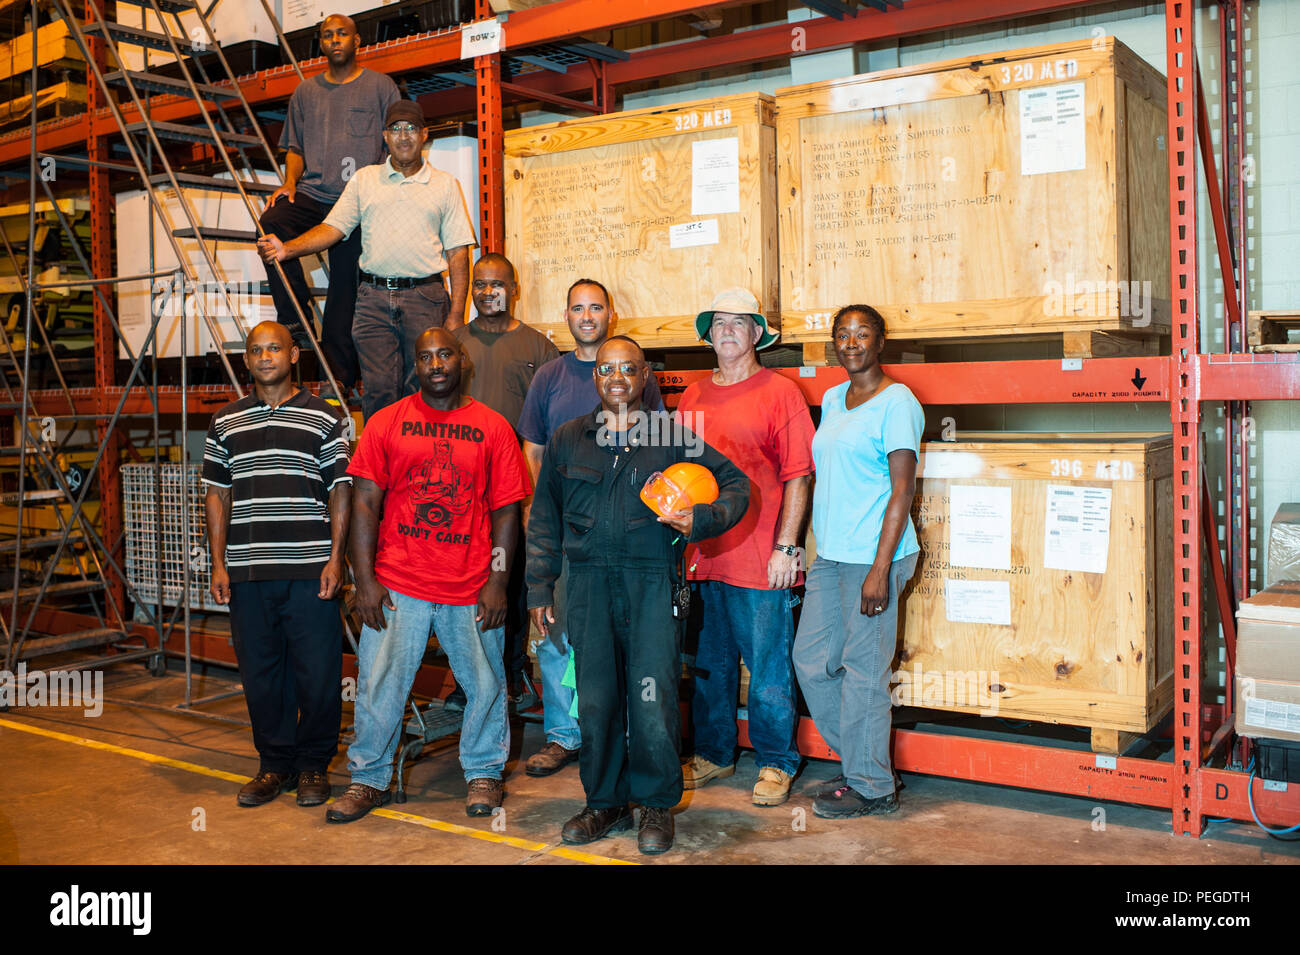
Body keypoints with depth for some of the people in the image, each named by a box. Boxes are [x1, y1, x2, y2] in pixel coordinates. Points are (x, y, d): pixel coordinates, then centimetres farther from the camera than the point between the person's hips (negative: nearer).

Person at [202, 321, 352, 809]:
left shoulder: (325, 418, 4)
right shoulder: (226, 422, 13)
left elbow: (340, 491, 2)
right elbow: (217, 494, 13)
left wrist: (335, 559, -6)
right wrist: (219, 563, 6)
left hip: (310, 571, -3)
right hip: (247, 571, 3)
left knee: (318, 672, 0)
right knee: (260, 672, 8)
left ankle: (314, 765, 17)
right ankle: (274, 764, 23)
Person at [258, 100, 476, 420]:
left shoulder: (445, 185, 11)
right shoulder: (363, 179, 15)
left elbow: (458, 252, 6)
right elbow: (333, 228, 8)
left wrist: (456, 313, -2)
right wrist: (286, 249, -10)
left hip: (425, 297, -1)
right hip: (373, 297, 1)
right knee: (378, 390, -2)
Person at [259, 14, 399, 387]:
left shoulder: (380, 86, 10)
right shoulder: (306, 92, 20)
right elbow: (295, 147, 22)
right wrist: (290, 183, 2)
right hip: (311, 192, 3)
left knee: (345, 285, -5)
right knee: (272, 222, -29)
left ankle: (338, 380, -1)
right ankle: (296, 324, -20)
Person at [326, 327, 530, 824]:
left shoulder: (492, 427, 3)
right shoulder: (386, 423, 4)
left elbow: (506, 509, 2)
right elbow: (366, 502, 1)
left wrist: (497, 583, -4)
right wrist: (365, 580, -6)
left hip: (472, 590, 0)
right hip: (397, 585, 0)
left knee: (485, 685, 8)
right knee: (379, 684, 4)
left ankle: (483, 772, 28)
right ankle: (369, 778, 22)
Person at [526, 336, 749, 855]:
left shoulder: (673, 438, 5)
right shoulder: (567, 440, 12)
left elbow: (736, 483, 10)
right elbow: (544, 519, 16)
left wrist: (700, 519, -9)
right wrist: (540, 587, 11)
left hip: (651, 582, -2)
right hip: (588, 584, 3)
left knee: (652, 700, -5)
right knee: (595, 700, 6)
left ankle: (657, 804, 14)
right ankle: (606, 802, 23)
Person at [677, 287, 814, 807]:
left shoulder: (779, 391, -2)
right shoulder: (693, 396, 12)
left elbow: (799, 476, -5)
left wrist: (786, 547, -11)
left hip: (761, 560, -5)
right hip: (702, 556, 5)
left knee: (769, 668, 3)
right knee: (709, 663, 14)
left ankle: (775, 764, 18)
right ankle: (713, 755, 29)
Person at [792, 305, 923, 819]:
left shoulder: (896, 402, -9)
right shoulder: (832, 399, 14)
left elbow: (902, 490, -14)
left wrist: (880, 568, -19)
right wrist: (819, 549, 14)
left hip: (873, 556, -8)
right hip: (830, 554, 8)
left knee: (864, 669, 0)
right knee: (811, 659, 12)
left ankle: (871, 786, 15)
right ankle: (857, 761, 28)